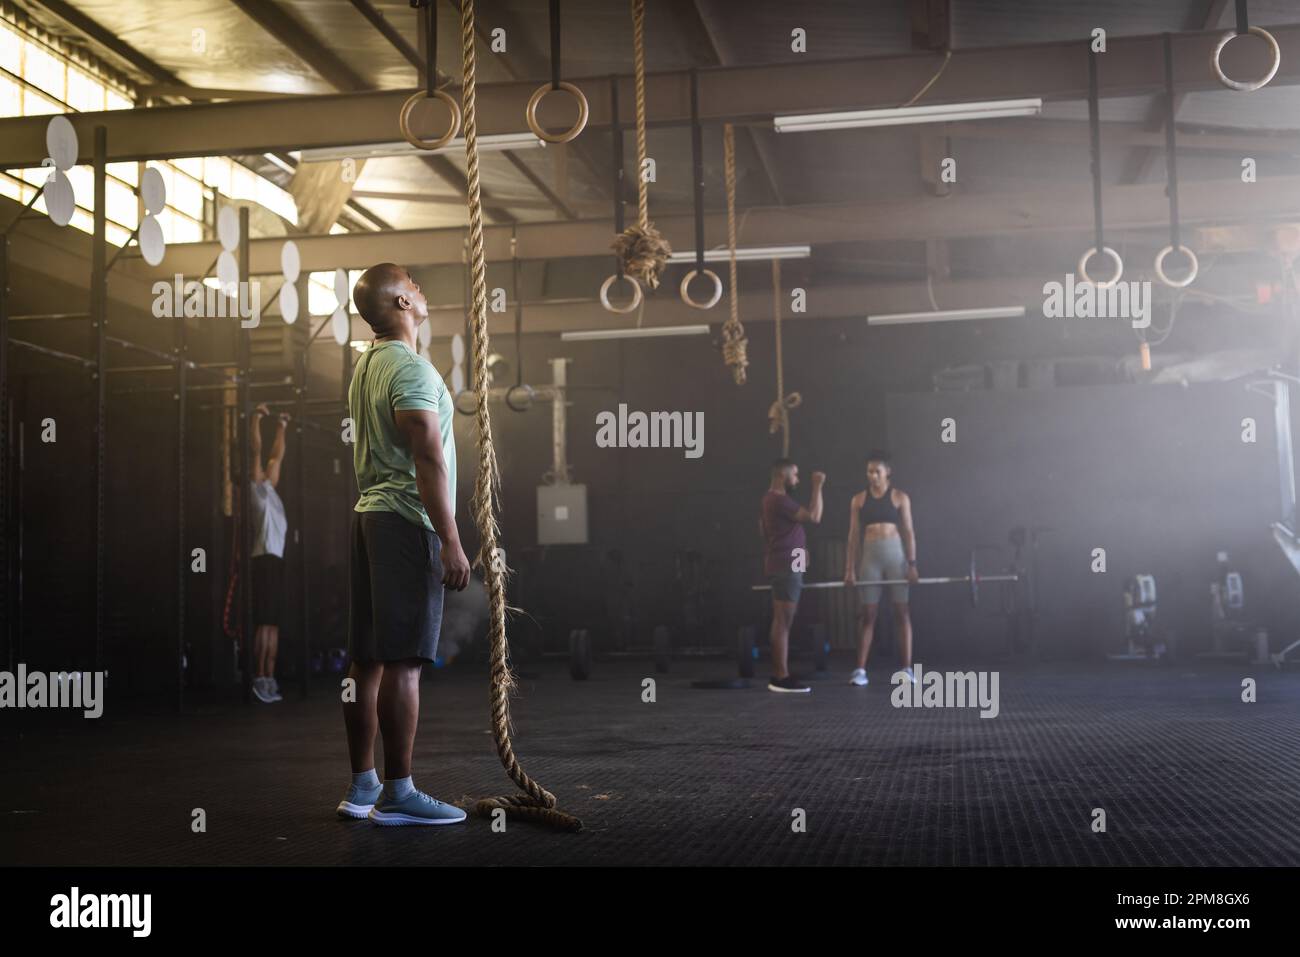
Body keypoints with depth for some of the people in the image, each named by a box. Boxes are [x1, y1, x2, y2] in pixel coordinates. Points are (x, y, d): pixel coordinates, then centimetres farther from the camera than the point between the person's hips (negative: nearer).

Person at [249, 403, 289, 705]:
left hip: (278, 560, 9)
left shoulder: (273, 493, 20)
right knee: (263, 623, -10)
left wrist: (281, 427, 33)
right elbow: (257, 451, -8)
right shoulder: (259, 490, -2)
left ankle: (270, 679, 9)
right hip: (265, 559, -9)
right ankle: (259, 679, -10)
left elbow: (278, 455, 29)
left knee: (273, 624, 7)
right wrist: (257, 418, -8)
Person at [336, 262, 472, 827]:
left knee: (369, 658, 10)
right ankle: (397, 795, -5)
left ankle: (362, 787, 16)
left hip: (370, 517, 10)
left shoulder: (367, 367, 18)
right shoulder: (411, 368, -13)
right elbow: (428, 460, -20)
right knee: (403, 660, -8)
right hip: (407, 523, -10)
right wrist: (450, 541, -21)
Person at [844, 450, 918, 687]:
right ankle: (860, 669, 2)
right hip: (869, 557, 1)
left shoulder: (900, 498, 2)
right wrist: (849, 569, 0)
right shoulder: (859, 500, 7)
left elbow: (908, 532, -1)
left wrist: (912, 564, -9)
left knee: (902, 612, 0)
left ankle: (907, 669, 2)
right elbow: (853, 536, 5)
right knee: (868, 614, 2)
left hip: (896, 555, -1)